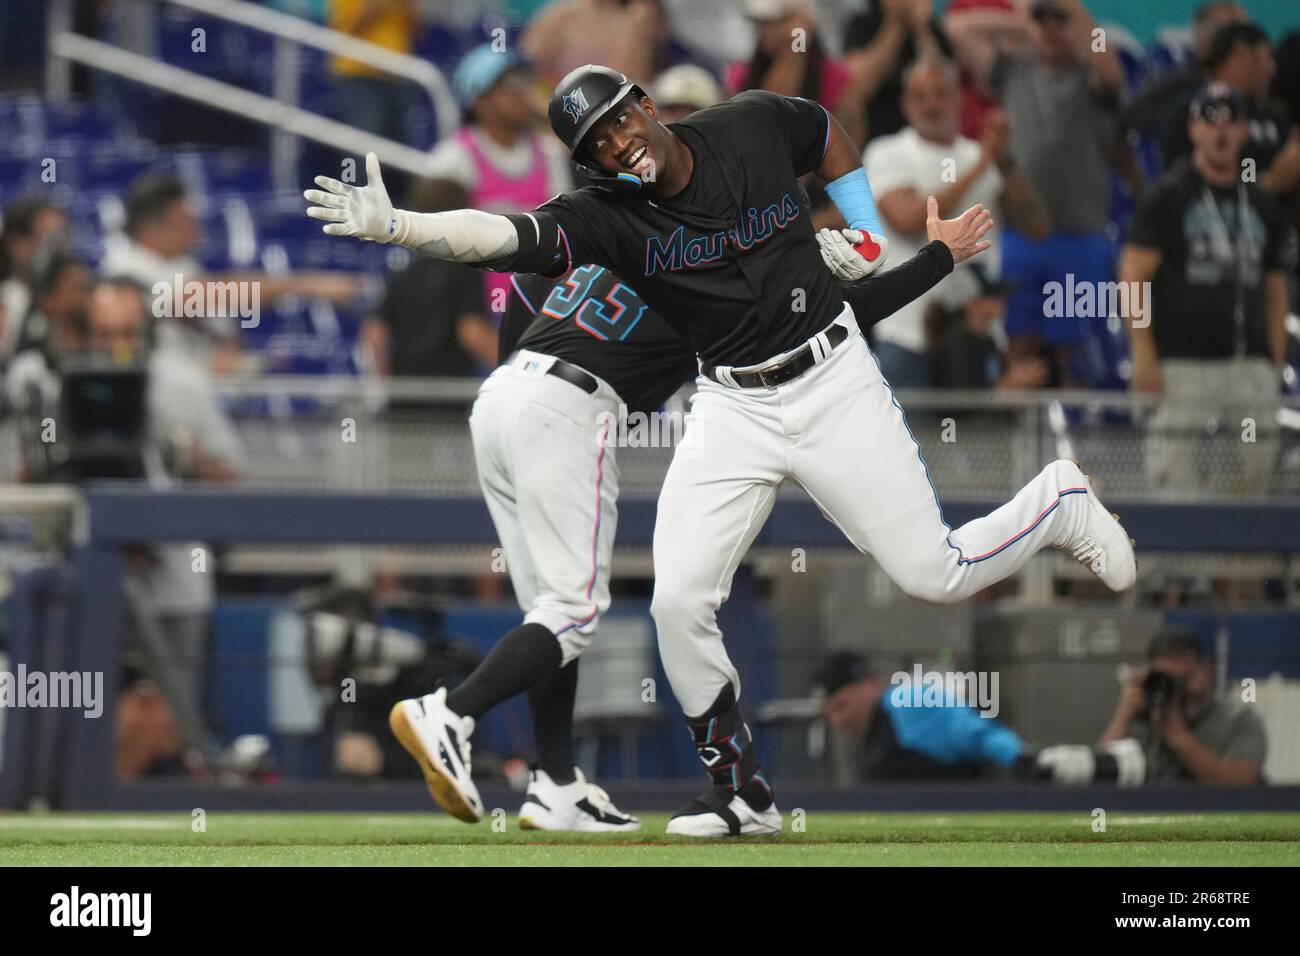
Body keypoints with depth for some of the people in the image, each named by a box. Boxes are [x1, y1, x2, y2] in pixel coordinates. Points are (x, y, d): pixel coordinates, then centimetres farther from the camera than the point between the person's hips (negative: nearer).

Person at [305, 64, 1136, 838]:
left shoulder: (756, 125, -9)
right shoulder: (607, 217, -14)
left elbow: (830, 135, 15)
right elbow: (506, 237, -30)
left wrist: (861, 234, 10)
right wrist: (392, 226, -44)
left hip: (834, 382, -1)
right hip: (735, 409, 1)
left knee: (934, 574, -2)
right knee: (679, 600, -12)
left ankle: (1058, 505, 30)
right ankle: (743, 794, 4)